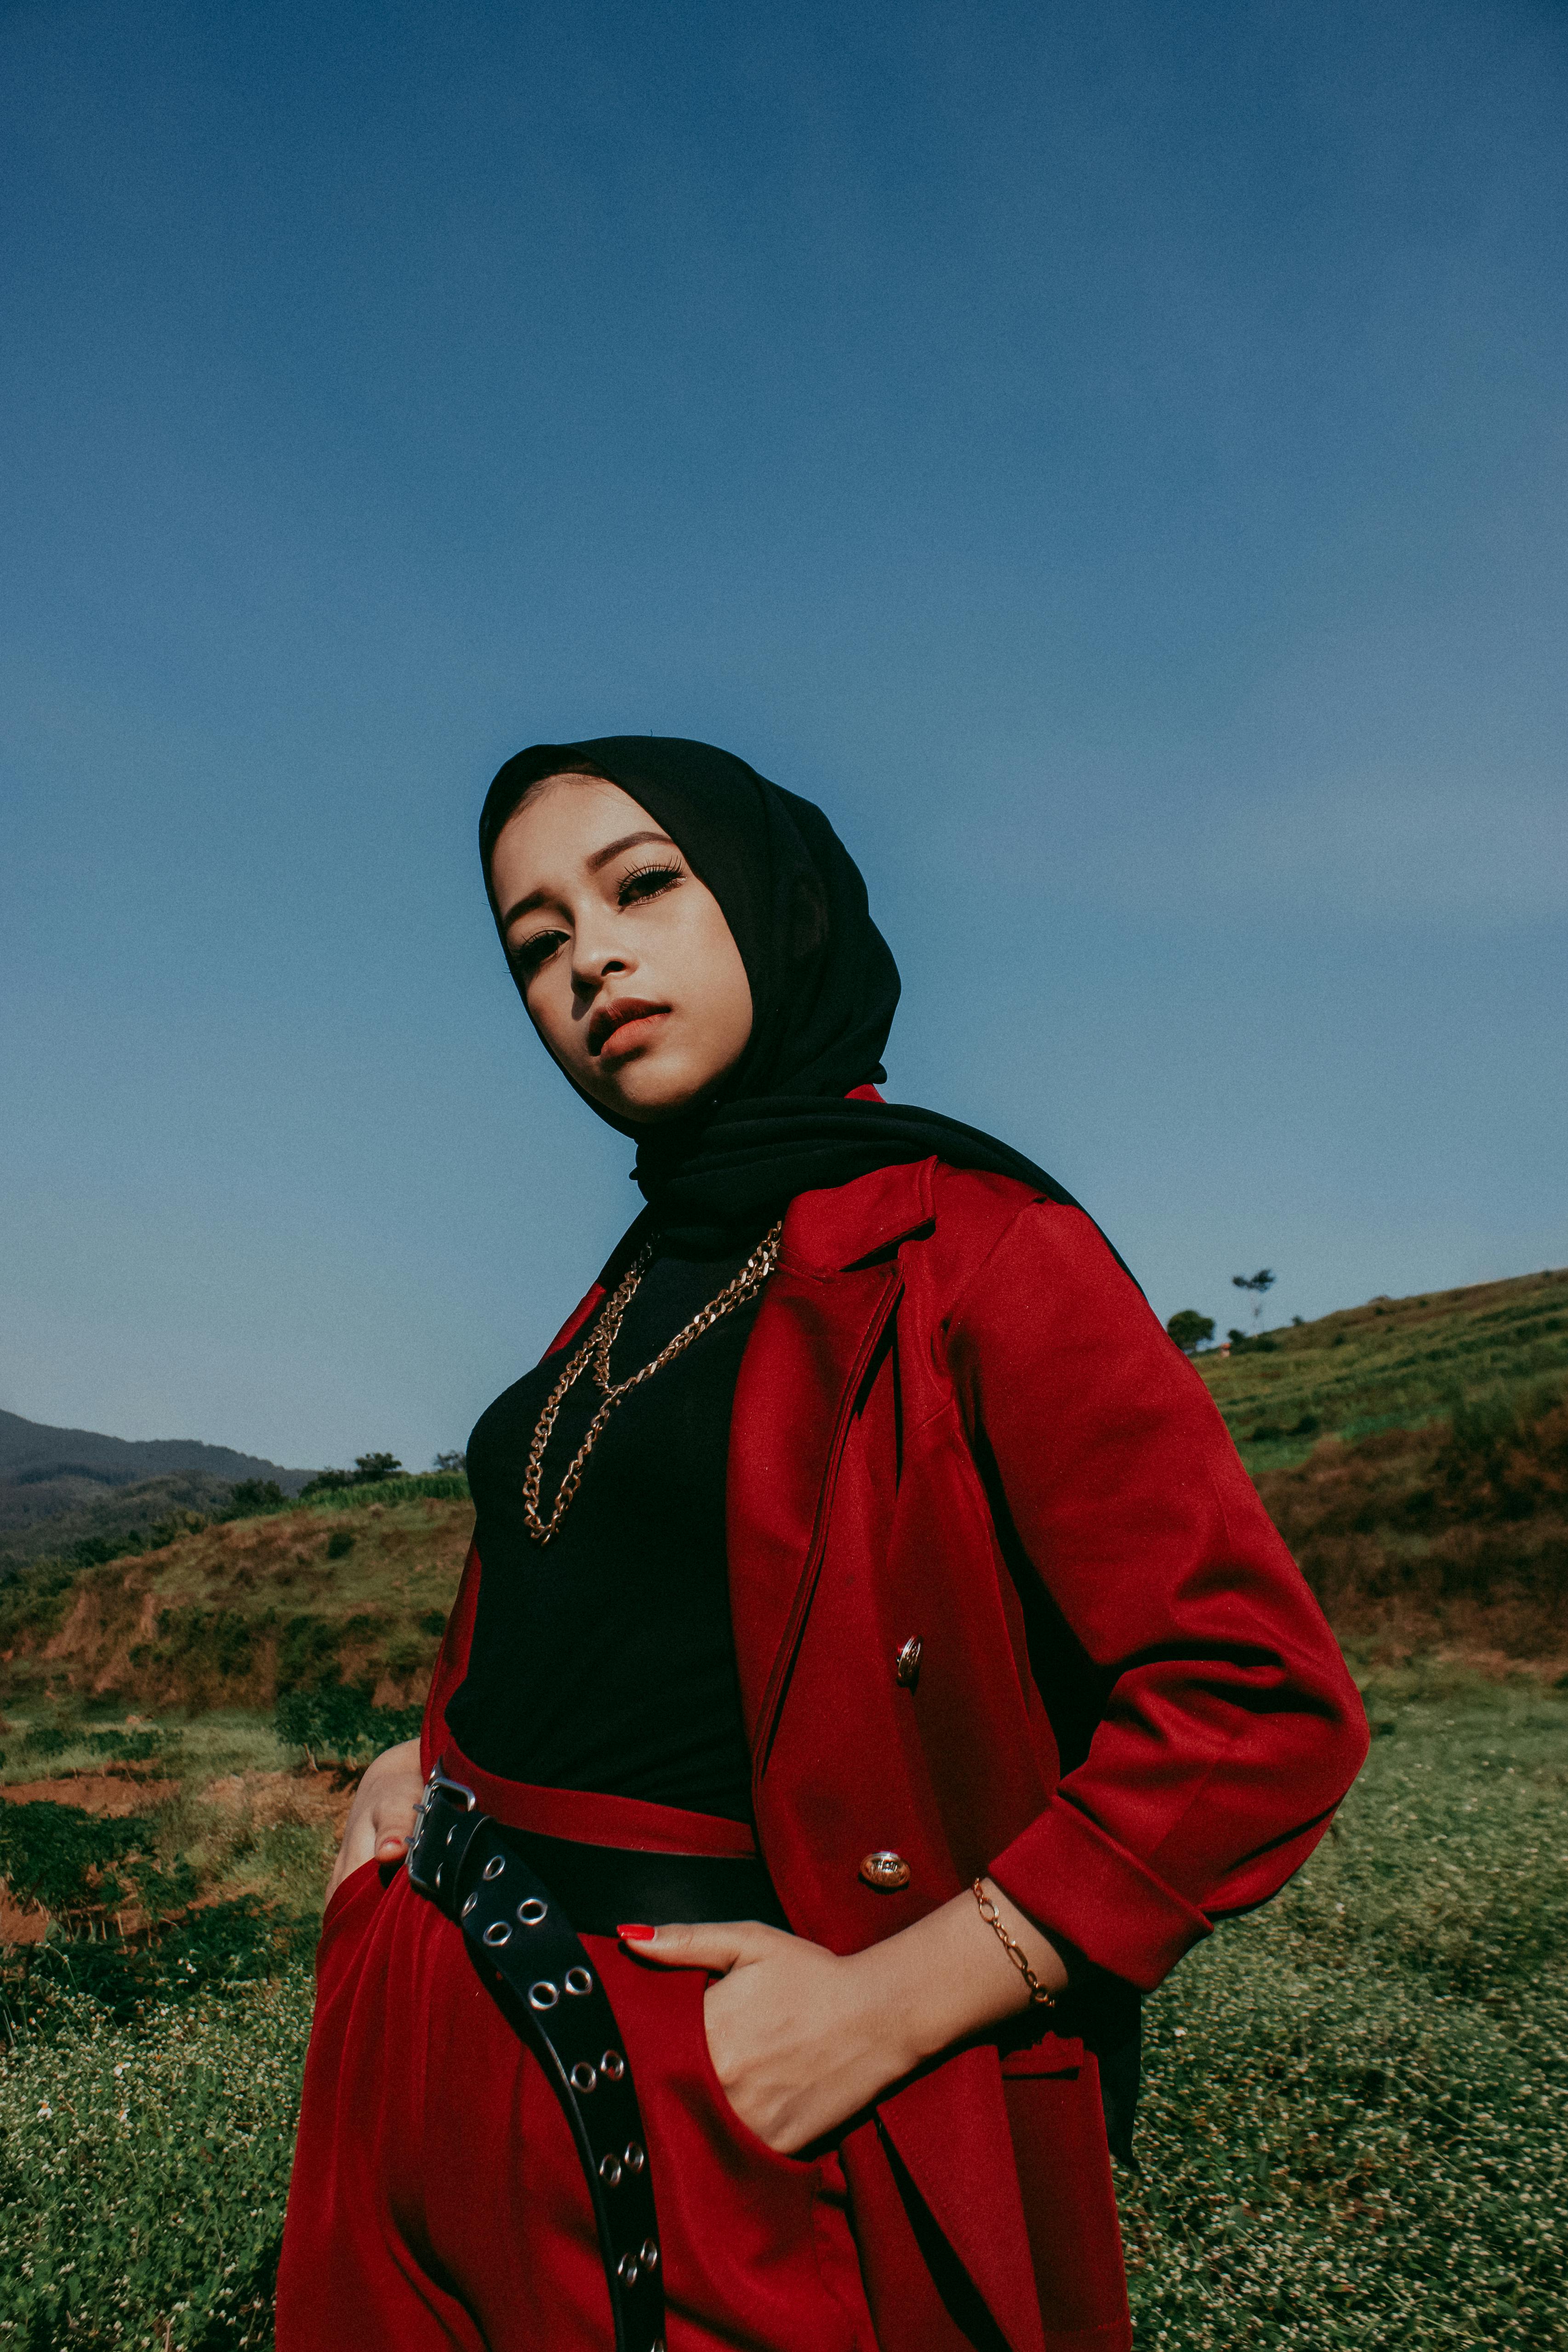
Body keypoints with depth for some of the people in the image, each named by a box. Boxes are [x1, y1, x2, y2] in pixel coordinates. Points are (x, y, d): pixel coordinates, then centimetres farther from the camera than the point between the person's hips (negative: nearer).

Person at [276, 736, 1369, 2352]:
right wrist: (438, 1760, 4)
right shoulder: (647, 1282, 9)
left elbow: (1261, 1707, -19)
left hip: (727, 2113, -7)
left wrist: (886, 2005, -21)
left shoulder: (975, 1251, -15)